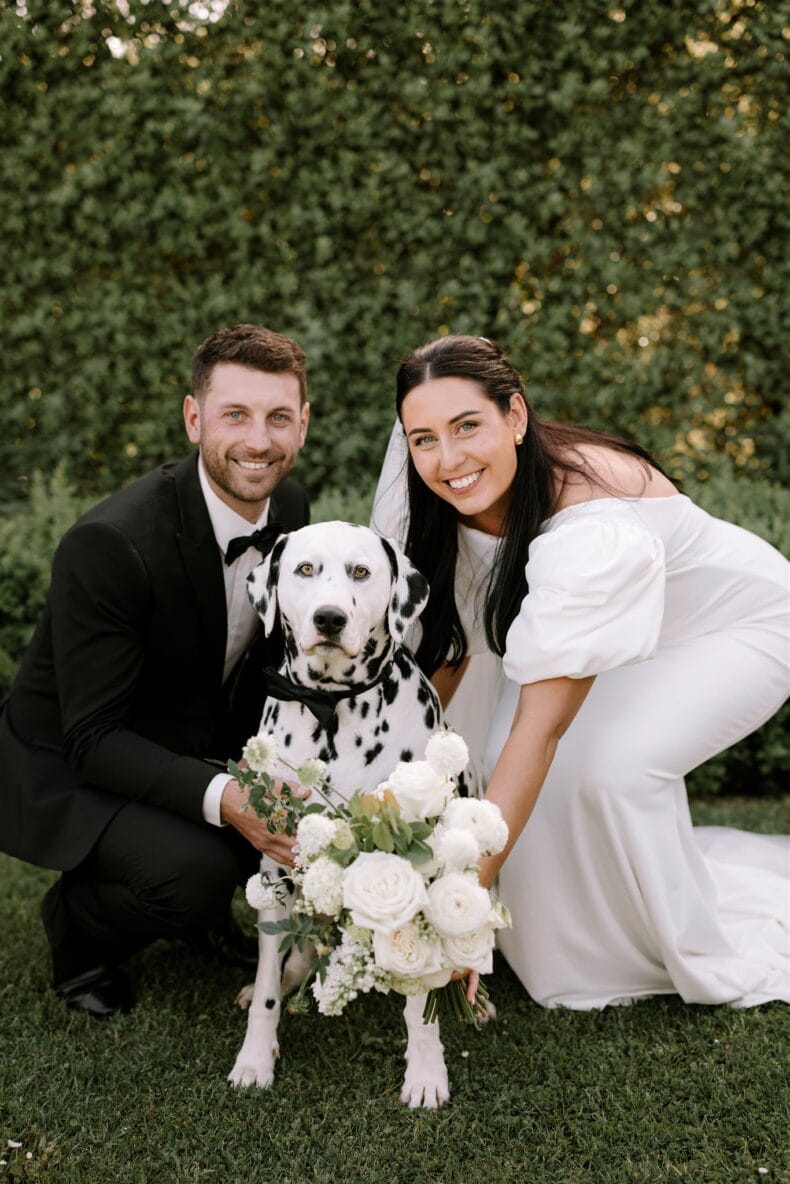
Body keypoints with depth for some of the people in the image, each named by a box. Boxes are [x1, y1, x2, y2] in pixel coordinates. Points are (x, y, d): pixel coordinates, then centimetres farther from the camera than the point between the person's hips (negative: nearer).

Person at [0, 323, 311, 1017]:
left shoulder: (290, 507, -8)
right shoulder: (109, 544, -31)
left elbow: (270, 655, 4)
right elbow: (93, 738, -27)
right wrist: (220, 796, -41)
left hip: (206, 741, 7)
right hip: (69, 766, -7)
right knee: (197, 870, -30)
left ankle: (197, 905, 14)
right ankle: (77, 925, 3)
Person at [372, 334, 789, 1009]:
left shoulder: (591, 520, -41)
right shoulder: (477, 496, -20)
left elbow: (538, 730, -42)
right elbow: (449, 647, -7)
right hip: (618, 625, 7)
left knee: (614, 766, -30)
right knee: (496, 764, -14)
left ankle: (712, 959, -4)